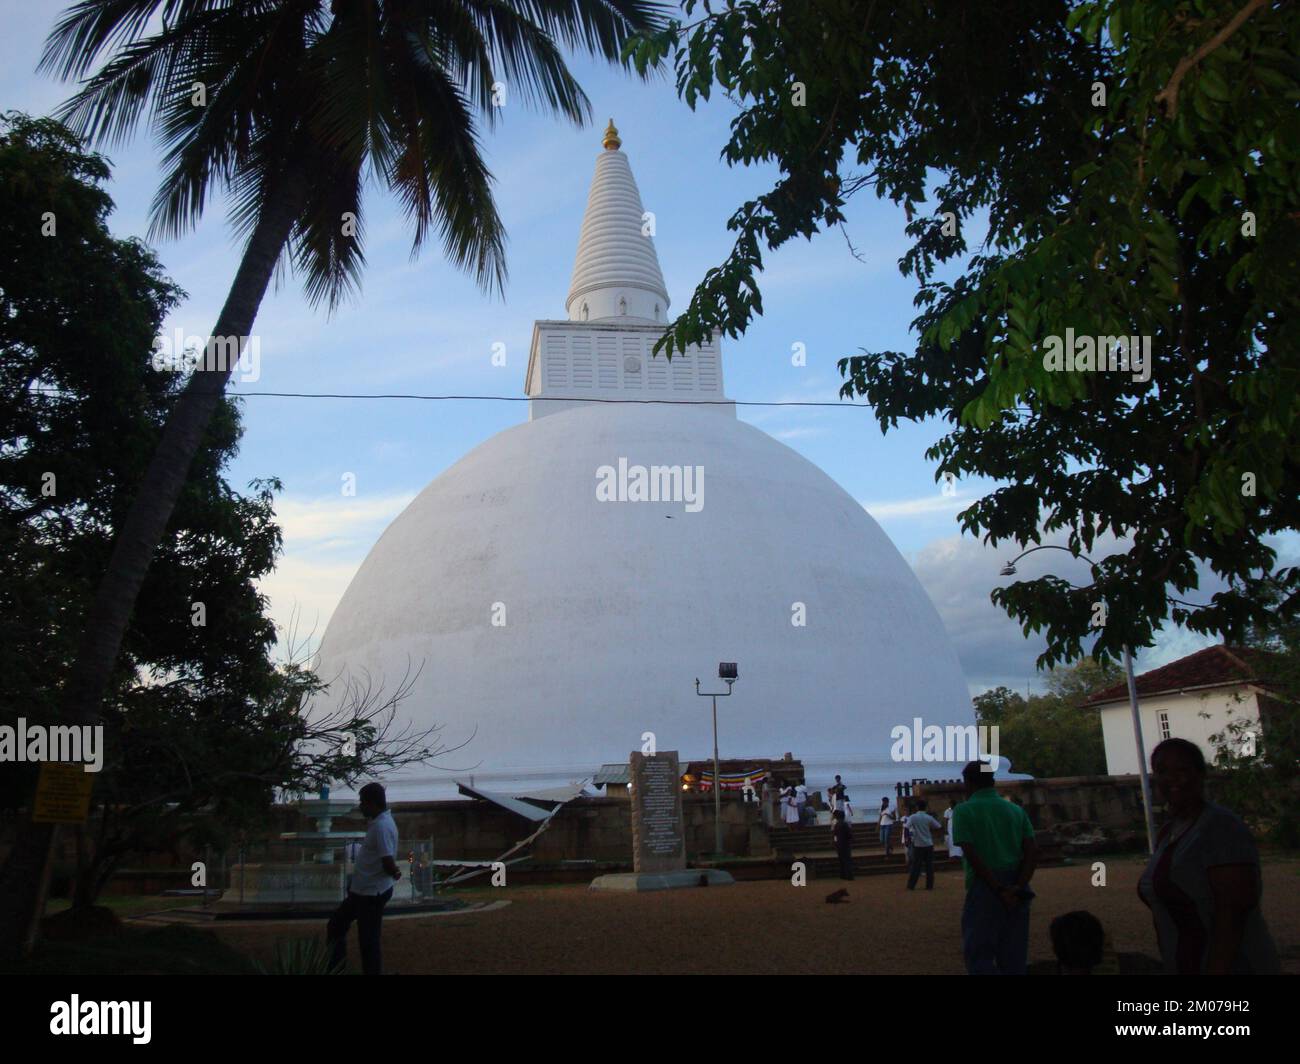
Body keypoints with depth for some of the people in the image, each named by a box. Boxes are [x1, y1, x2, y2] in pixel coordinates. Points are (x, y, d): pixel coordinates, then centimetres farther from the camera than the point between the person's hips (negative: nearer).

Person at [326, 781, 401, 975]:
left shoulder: (382, 826, -24)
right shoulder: (378, 823, 9)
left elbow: (388, 864, -27)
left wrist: (394, 873, -8)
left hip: (372, 893, -11)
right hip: (363, 890, 11)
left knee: (368, 942, 0)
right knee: (336, 924, 21)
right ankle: (335, 968, 33)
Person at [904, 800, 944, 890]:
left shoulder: (913, 817, -8)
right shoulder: (929, 818, -2)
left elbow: (907, 828, -16)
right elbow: (939, 827, 4)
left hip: (917, 845, -1)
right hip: (929, 844, 1)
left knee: (915, 866, 5)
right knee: (929, 865, 7)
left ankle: (911, 885, 5)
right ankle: (929, 885, 7)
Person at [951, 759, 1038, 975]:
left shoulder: (964, 810, -2)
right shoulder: (1016, 810, 13)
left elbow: (972, 855, -13)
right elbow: (1032, 852, 2)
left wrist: (999, 890, -14)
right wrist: (1019, 887, -7)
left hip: (985, 888, -5)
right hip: (1017, 894, 5)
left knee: (979, 956, 1)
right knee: (1014, 958, 13)